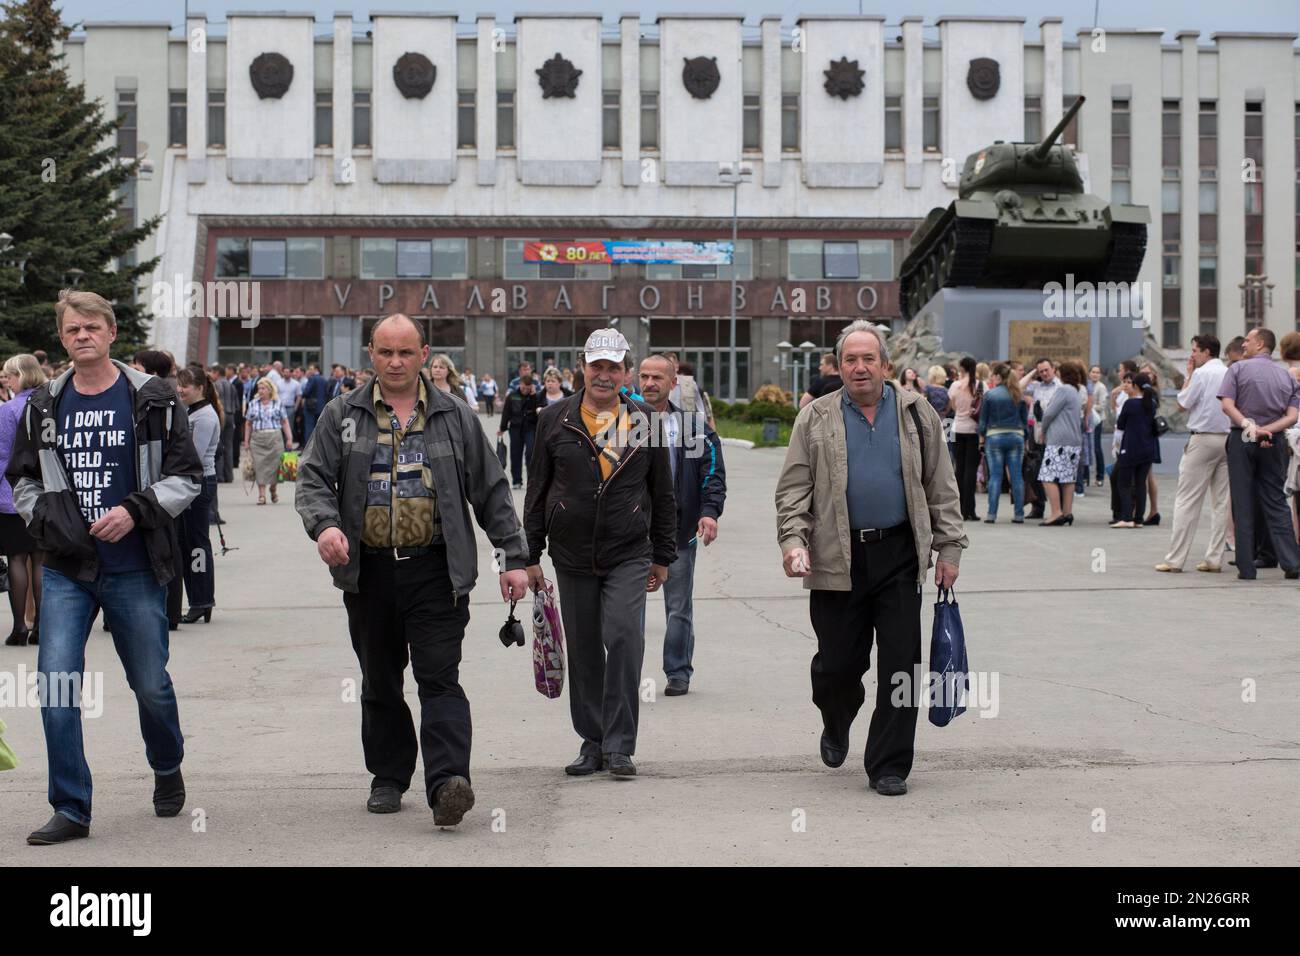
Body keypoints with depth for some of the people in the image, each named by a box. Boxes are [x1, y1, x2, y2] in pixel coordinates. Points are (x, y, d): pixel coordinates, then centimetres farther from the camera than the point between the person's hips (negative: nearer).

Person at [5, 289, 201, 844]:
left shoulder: (152, 400, -2)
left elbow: (186, 476, -1)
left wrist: (136, 511, -15)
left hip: (134, 569, -2)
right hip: (66, 569, 2)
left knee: (150, 684, 9)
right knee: (56, 685, -9)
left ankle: (167, 769, 39)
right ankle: (70, 811, 0)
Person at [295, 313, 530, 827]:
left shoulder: (455, 417, 7)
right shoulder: (342, 416, 8)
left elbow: (491, 492, 9)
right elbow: (312, 478, 2)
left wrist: (513, 558, 4)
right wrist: (324, 524, -19)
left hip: (436, 570, -2)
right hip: (368, 571, 2)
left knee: (439, 677, -11)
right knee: (379, 682, 11)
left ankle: (447, 782, -18)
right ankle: (388, 778, 24)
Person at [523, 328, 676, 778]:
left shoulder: (644, 422, 5)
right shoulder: (555, 420, 4)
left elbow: (662, 494, 11)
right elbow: (537, 492, 8)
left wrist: (663, 556, 11)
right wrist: (530, 556, 5)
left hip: (628, 555, -1)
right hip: (572, 556, 1)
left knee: (625, 639, -15)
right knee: (584, 652, 7)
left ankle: (619, 746, -7)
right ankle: (593, 742, 18)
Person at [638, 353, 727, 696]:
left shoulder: (693, 425, 4)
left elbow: (713, 472, 1)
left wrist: (710, 511, -13)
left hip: (678, 530, 0)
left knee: (678, 608, 8)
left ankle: (678, 672, 20)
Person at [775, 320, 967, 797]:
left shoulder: (917, 414, 8)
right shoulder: (816, 419, 6)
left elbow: (941, 486, 11)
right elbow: (793, 487, 5)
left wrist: (949, 546, 6)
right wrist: (793, 538, -9)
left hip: (900, 556, 1)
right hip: (837, 559, 0)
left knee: (900, 663, -2)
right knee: (837, 663, 3)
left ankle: (888, 766, 8)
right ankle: (836, 727, 36)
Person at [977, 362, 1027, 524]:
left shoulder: (990, 395, -4)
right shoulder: (1018, 395, 4)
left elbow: (983, 419, 0)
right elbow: (1025, 418, 9)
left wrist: (982, 436, 14)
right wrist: (1025, 439, 17)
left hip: (995, 436, -2)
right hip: (1016, 436, 2)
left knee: (995, 475, 0)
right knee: (1017, 475, 4)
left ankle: (991, 514, -2)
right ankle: (1019, 514, 6)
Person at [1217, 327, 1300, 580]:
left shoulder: (1238, 369, -1)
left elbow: (1227, 405, -14)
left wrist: (1247, 426, -20)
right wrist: (1267, 430, -11)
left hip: (1241, 441, -3)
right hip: (1274, 443, 3)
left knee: (1243, 504, 1)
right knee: (1276, 503, 9)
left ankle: (1246, 568, 1)